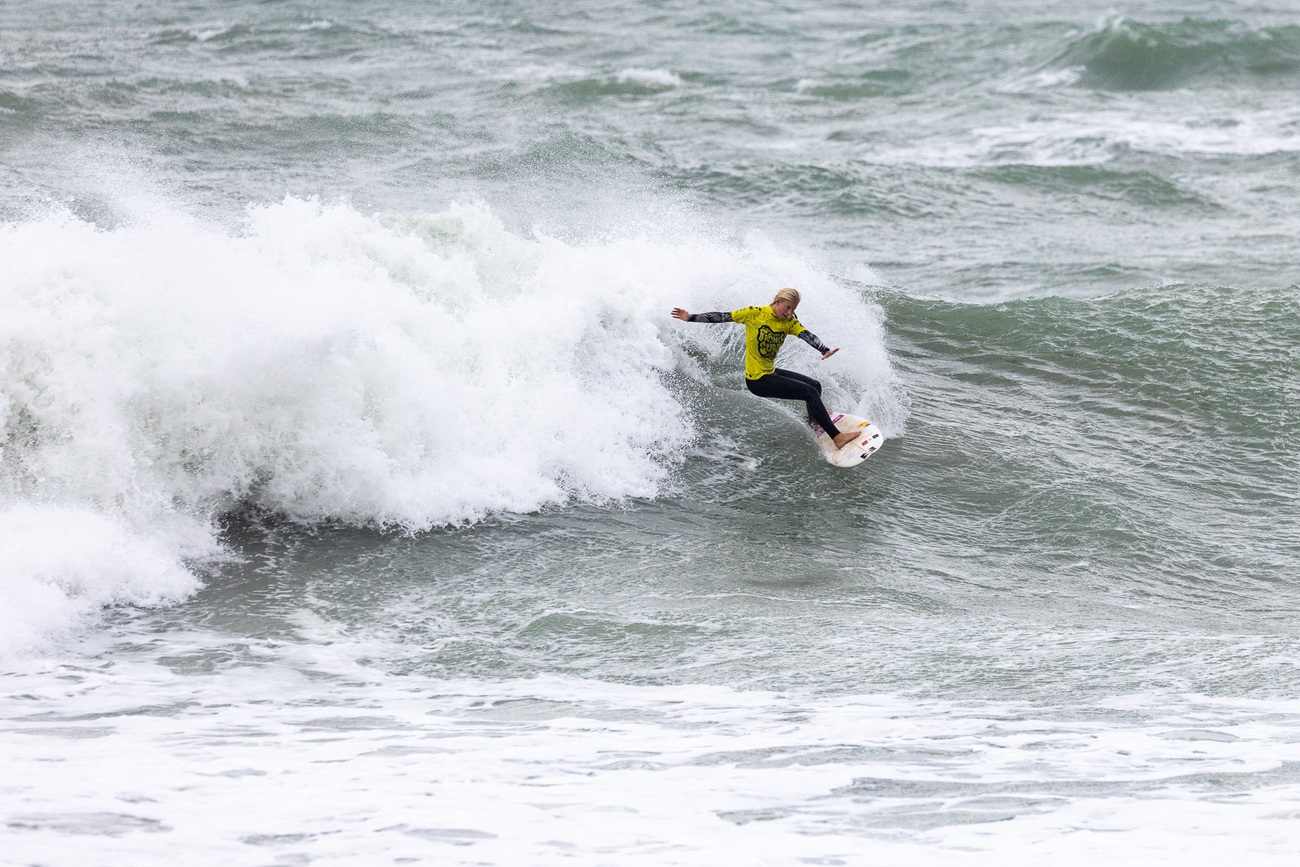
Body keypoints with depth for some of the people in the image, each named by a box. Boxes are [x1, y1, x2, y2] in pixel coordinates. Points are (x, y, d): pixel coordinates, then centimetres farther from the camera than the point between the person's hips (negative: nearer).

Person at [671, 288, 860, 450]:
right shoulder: (755, 314, -14)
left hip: (771, 372, 8)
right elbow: (723, 317, -8)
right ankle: (837, 437, -13)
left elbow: (806, 335, -15)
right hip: (758, 381, -8)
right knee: (810, 392, -13)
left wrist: (825, 350, -35)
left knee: (815, 385, 16)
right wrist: (691, 318, -7)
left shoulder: (789, 322, 1)